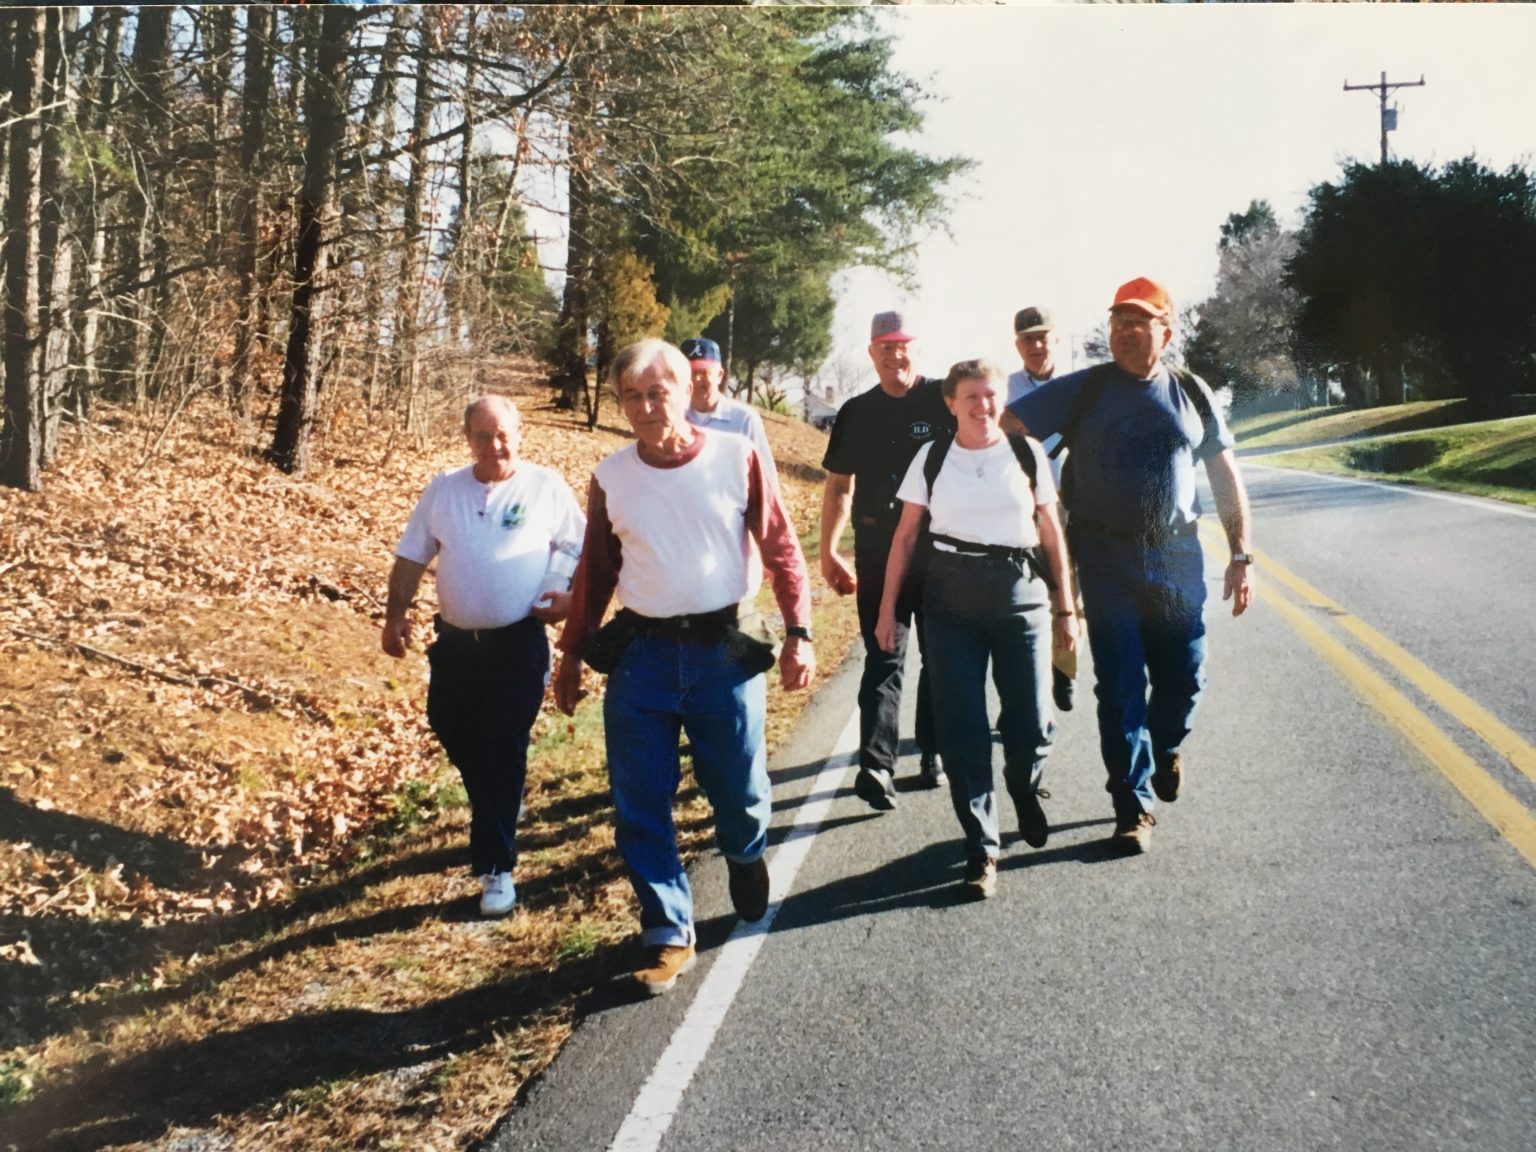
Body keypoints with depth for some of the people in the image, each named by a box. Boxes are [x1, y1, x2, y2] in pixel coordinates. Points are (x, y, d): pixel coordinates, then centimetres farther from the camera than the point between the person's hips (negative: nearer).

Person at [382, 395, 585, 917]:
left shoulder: (547, 487, -3)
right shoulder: (443, 490, 5)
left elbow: (580, 548, 2)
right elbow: (411, 556, 9)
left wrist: (571, 596, -14)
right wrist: (395, 614, 2)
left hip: (519, 643, -4)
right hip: (455, 640, 4)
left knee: (503, 752, -5)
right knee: (455, 736, 14)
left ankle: (495, 867, 1)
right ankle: (495, 815, 42)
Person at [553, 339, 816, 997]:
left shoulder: (736, 457, -5)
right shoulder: (610, 477, 2)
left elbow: (780, 548, -1)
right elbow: (595, 572, 12)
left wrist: (798, 633, -7)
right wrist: (571, 653, 13)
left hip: (724, 650, -2)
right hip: (641, 654, 2)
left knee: (739, 790, 9)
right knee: (639, 807, 2)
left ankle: (746, 859, 44)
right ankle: (669, 936, 16)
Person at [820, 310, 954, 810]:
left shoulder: (943, 401, 0)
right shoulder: (856, 412, 8)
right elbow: (839, 486, 12)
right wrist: (828, 551, 6)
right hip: (878, 556, 1)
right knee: (884, 659, -3)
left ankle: (933, 753, 23)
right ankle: (876, 765, -11)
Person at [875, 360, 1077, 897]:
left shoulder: (1028, 453, 3)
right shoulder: (932, 458, 3)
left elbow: (1051, 535, 7)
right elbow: (905, 536, 6)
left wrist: (1066, 609, 6)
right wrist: (887, 608, 3)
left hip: (1021, 595, 0)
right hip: (951, 600, 0)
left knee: (1031, 723, 0)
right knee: (961, 729, 0)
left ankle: (1024, 791, 36)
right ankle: (981, 848, 12)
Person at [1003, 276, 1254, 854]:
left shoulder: (1191, 393, 6)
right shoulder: (1082, 390, -1)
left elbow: (1226, 476, 11)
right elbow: (1002, 426, -6)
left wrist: (1240, 555, 6)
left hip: (1178, 560, 2)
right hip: (1106, 561, -2)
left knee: (1183, 676, 7)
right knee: (1120, 686, 0)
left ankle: (1164, 749, 40)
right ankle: (1133, 805, 10)